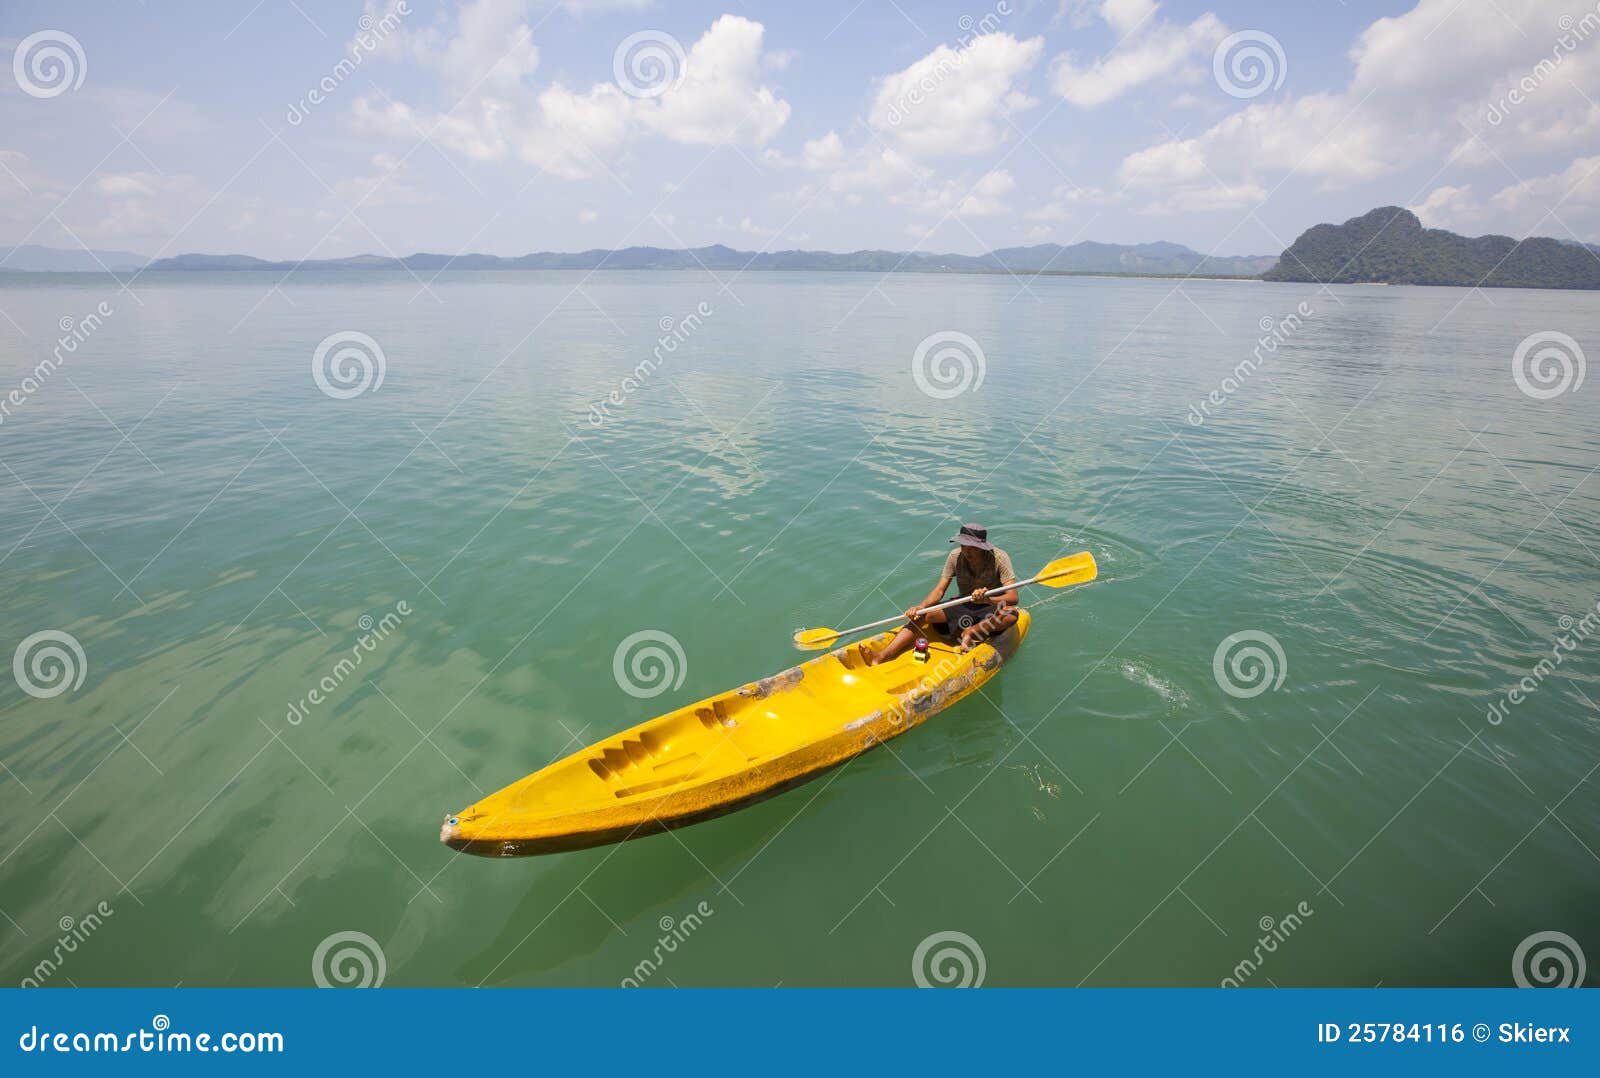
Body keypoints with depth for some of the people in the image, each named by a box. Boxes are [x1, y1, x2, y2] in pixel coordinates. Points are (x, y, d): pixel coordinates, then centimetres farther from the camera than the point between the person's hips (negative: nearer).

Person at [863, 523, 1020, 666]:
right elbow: (940, 590, -9)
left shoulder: (999, 558, -16)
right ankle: (882, 656, -34)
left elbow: (1013, 597, -23)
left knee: (1011, 613, -38)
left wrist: (987, 599, -43)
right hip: (964, 609, 3)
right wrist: (920, 607, -29)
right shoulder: (955, 556, -7)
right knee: (921, 614, -21)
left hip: (991, 611, -2)